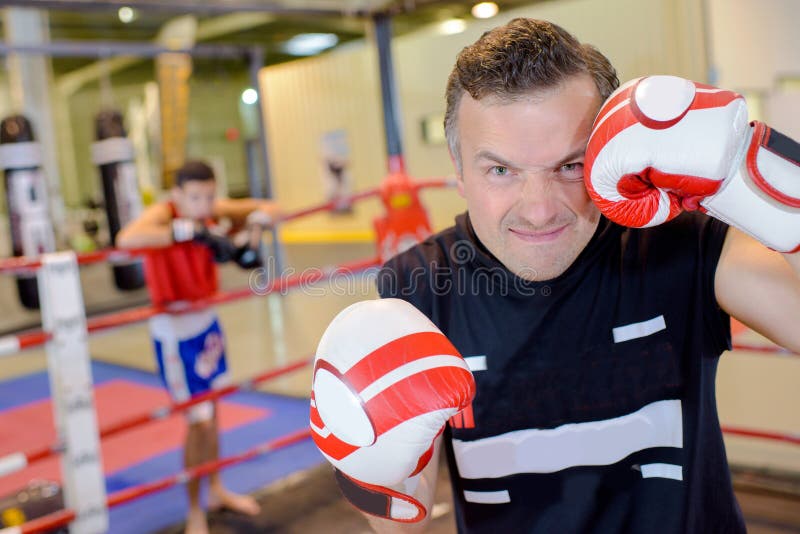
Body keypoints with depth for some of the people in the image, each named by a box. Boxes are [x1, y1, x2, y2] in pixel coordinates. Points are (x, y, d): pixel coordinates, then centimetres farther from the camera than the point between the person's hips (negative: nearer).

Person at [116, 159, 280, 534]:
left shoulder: (214, 211, -7)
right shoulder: (162, 214, -23)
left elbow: (266, 208, 3)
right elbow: (126, 239, -45)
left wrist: (250, 232, -17)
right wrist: (190, 230, -46)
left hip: (206, 321, 7)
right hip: (174, 331, -7)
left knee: (211, 408, 20)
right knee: (198, 419, -3)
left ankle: (217, 490, 40)